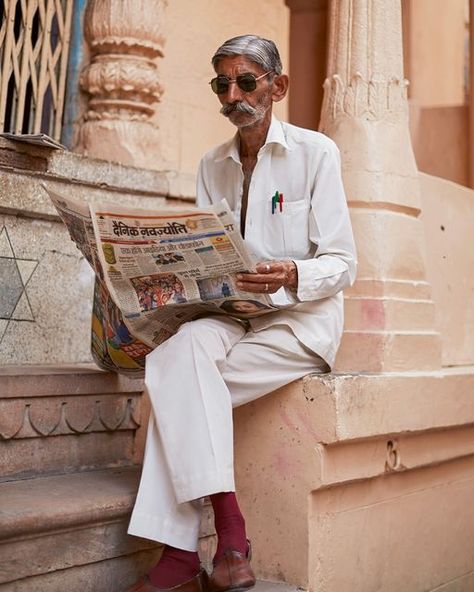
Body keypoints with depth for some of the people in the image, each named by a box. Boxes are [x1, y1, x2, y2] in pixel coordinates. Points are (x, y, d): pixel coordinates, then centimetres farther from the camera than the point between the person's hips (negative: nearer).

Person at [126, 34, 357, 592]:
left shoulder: (315, 152, 0)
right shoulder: (212, 165, 15)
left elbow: (341, 265, -6)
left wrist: (290, 278, -26)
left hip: (300, 319, -4)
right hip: (228, 315, 4)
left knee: (177, 371, -29)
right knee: (185, 345, -31)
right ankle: (229, 533, -31)